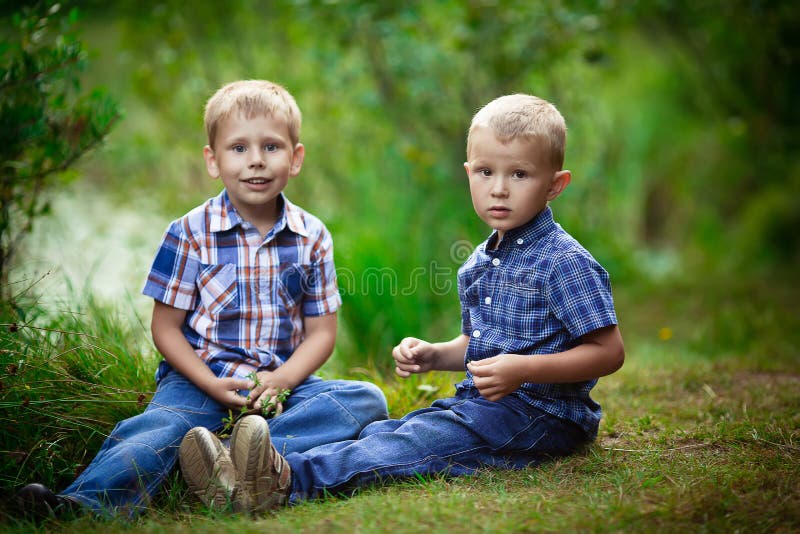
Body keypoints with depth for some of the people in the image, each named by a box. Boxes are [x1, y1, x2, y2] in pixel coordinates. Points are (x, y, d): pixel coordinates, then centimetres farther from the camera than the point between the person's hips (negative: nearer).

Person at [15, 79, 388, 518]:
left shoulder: (312, 238, 5)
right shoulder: (190, 234, -2)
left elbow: (321, 331, 6)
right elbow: (166, 327, -1)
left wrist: (282, 379, -14)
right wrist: (213, 386, -16)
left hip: (283, 382, 3)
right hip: (202, 379, -3)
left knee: (366, 399, -20)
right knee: (158, 425, -32)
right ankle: (87, 504, -54)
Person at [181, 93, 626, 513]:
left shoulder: (567, 263, -11)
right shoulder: (478, 264, 16)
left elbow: (609, 352, -14)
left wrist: (524, 368, -24)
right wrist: (433, 355, 7)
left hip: (539, 412, -8)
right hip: (481, 402, 8)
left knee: (430, 439, -30)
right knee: (381, 431, -14)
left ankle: (292, 479, -49)